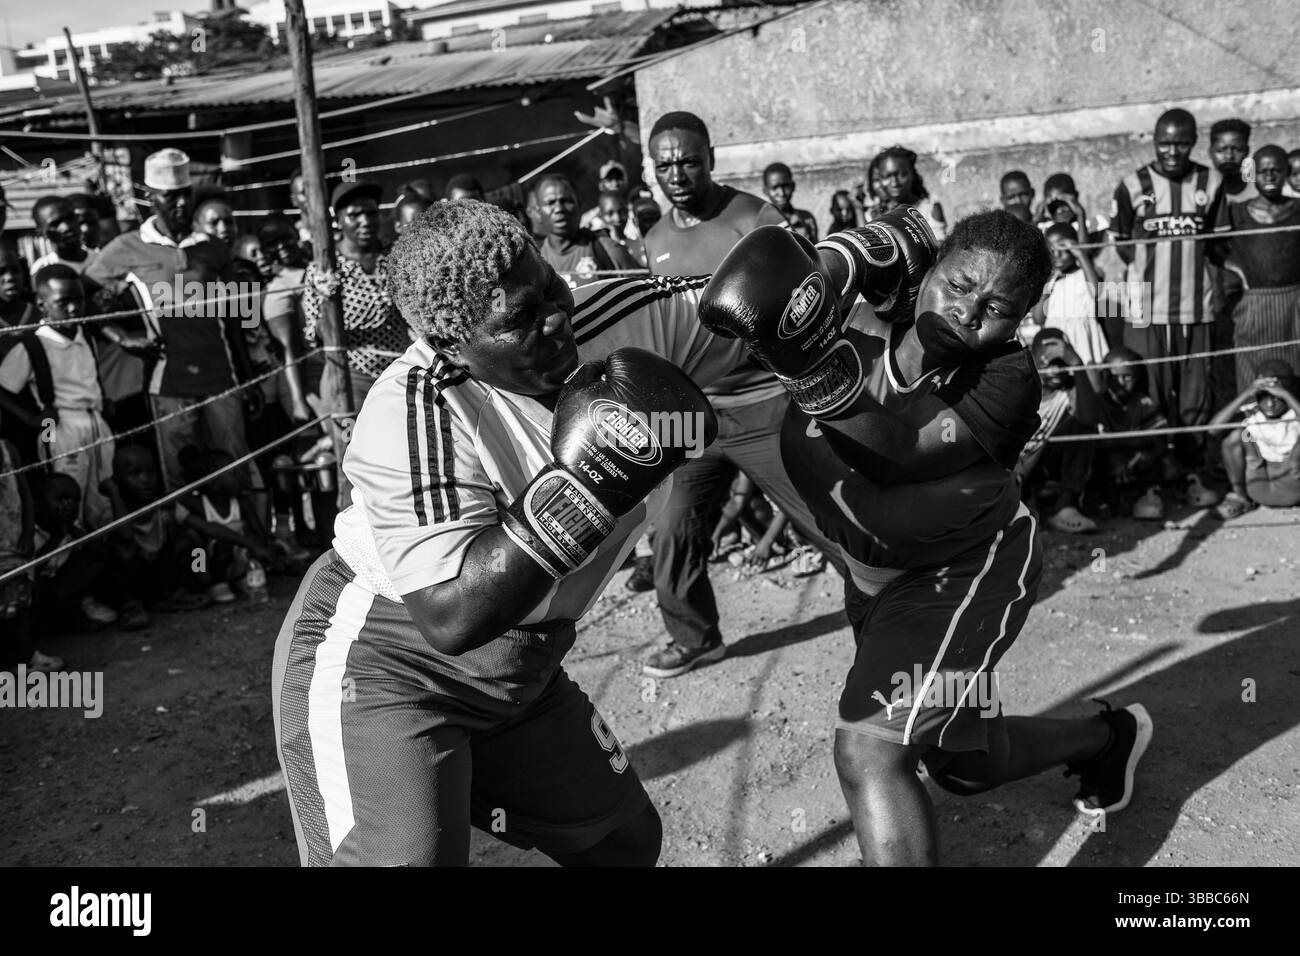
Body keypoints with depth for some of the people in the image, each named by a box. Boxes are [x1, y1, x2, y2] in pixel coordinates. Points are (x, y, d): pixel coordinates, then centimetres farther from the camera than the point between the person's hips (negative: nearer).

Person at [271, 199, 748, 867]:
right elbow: (454, 617, -34)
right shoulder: (417, 415, -29)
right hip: (378, 670, -6)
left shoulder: (616, 320, -12)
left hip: (520, 676, 7)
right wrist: (583, 483, -39)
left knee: (627, 842, 18)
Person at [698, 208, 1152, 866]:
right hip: (877, 570, 6)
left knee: (869, 751, -19)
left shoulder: (1004, 380, -27)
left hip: (965, 572, -6)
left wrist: (823, 372, -56)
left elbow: (901, 456, -40)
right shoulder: (865, 315, -14)